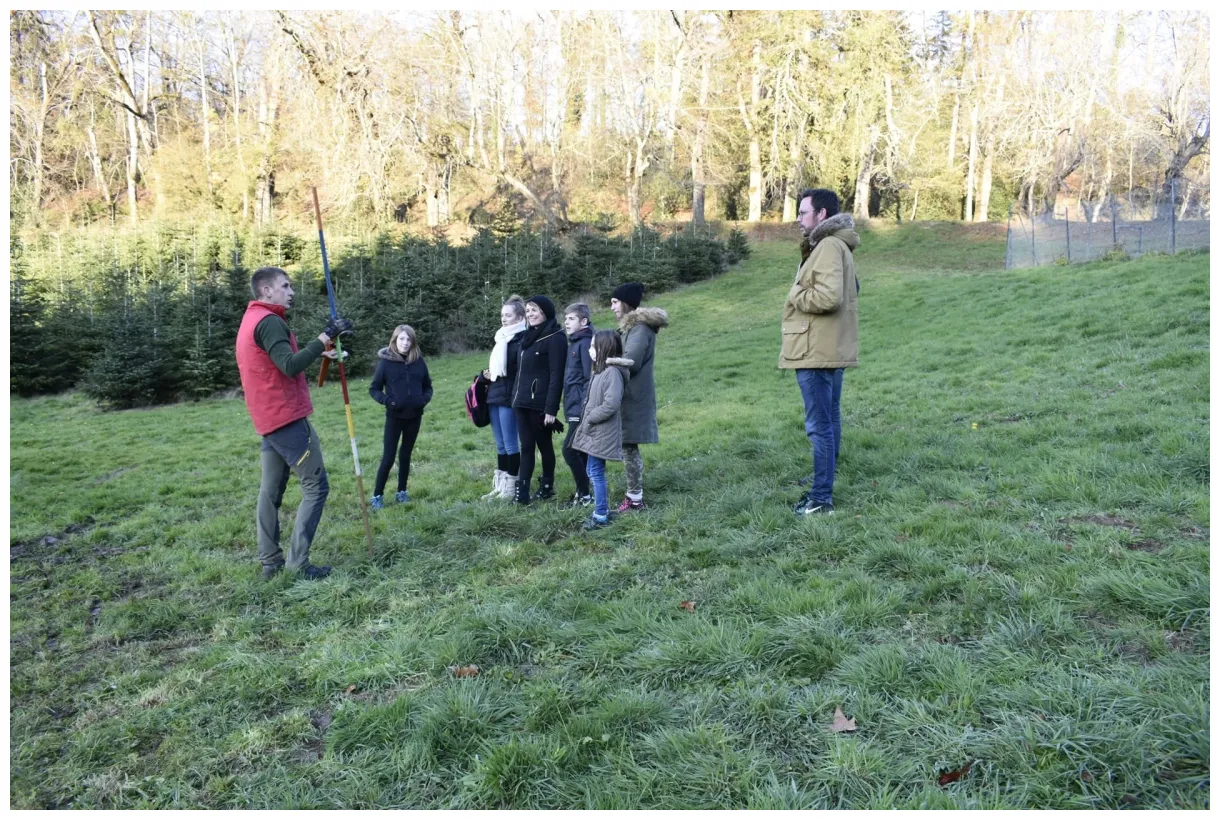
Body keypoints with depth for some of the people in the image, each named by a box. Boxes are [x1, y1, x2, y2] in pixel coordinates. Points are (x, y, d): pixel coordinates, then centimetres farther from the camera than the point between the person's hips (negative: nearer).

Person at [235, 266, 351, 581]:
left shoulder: (251, 320, 18)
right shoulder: (269, 322, -14)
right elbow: (290, 366, -26)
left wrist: (319, 352, 19)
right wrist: (325, 336, -27)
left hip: (269, 419, 10)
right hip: (288, 417, -10)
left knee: (271, 490, 10)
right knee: (316, 486, -6)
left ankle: (270, 562, 14)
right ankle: (297, 563, -6)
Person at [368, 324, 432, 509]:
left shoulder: (419, 361, 0)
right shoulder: (386, 361, -8)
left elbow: (428, 386, 11)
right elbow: (374, 389, -2)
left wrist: (425, 398, -8)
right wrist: (387, 401, -19)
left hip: (414, 416, 3)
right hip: (394, 416, -3)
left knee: (406, 455, 13)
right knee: (388, 457, -3)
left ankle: (401, 492, 25)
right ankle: (377, 496, 7)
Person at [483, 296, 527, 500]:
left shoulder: (522, 339, -11)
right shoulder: (501, 337, 17)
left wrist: (517, 398, -21)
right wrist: (488, 374, 9)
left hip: (509, 397, -9)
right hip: (494, 395, 9)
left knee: (510, 443, -3)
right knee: (500, 444, 13)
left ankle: (511, 487, 5)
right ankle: (500, 485, 19)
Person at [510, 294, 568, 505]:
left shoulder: (555, 338, -10)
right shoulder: (528, 337, 15)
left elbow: (556, 376, -15)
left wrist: (551, 408, -19)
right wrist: (516, 396, 14)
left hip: (540, 403, -7)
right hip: (522, 402, 7)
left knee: (544, 445, 6)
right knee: (526, 446, 5)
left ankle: (547, 487, 20)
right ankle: (522, 492, 3)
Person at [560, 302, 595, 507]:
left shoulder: (585, 343, -13)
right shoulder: (574, 343, 15)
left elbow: (590, 377, -18)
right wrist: (569, 406, 16)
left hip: (582, 408, -9)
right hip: (574, 408, 9)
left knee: (569, 450, -8)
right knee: (580, 451, 12)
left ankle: (584, 494, 0)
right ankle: (582, 492, 19)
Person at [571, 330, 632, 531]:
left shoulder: (612, 372, -19)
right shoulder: (601, 371, 11)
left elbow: (611, 405, -26)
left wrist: (589, 419, -17)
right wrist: (587, 419, 7)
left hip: (602, 433, -10)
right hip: (594, 432, 10)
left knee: (596, 473, -3)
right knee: (594, 472, 16)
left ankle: (600, 516, 5)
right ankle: (602, 510, 27)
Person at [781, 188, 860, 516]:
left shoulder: (828, 246, -16)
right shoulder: (834, 246, 18)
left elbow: (828, 296, -27)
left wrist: (796, 297, -11)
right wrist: (804, 295, 10)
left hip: (817, 352, -11)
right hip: (829, 349, 11)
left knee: (819, 426, -6)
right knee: (828, 422, 15)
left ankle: (821, 498, 0)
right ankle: (823, 490, 25)